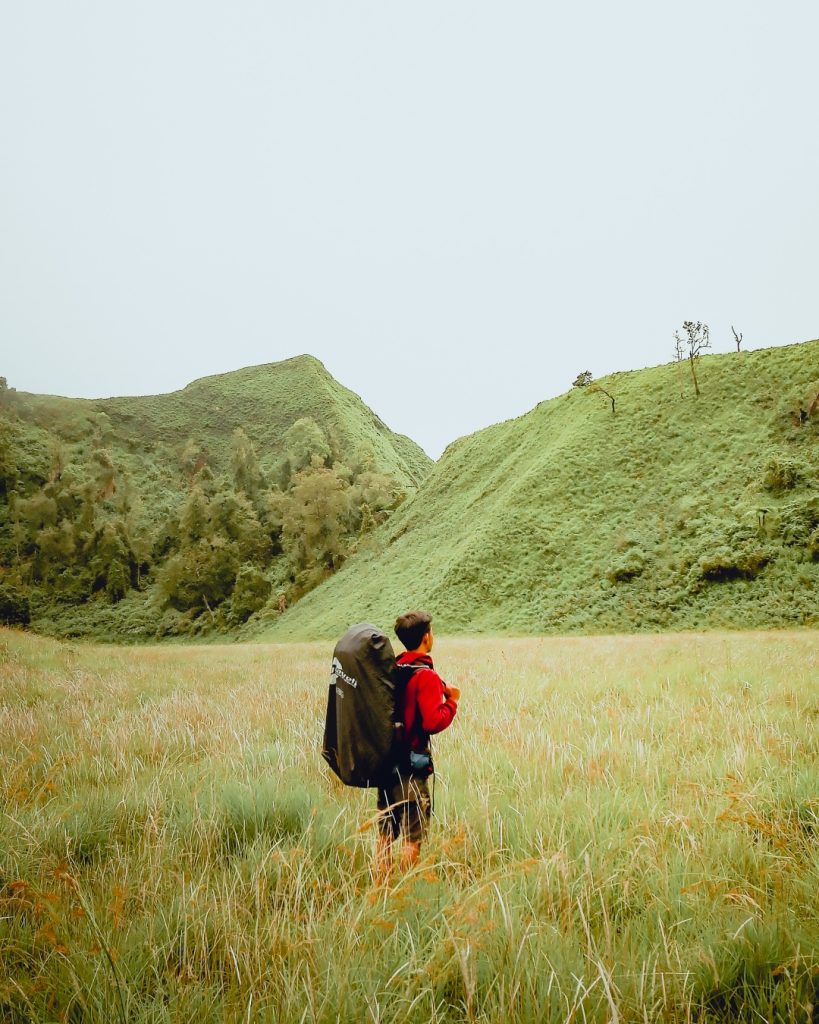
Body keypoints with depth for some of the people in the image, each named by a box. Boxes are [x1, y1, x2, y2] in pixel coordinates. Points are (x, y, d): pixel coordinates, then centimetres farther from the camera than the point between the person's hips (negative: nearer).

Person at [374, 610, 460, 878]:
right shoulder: (426, 676, -15)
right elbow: (433, 722, -22)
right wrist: (452, 701, -5)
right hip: (411, 768, -7)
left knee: (385, 834, 15)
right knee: (413, 839, 2)